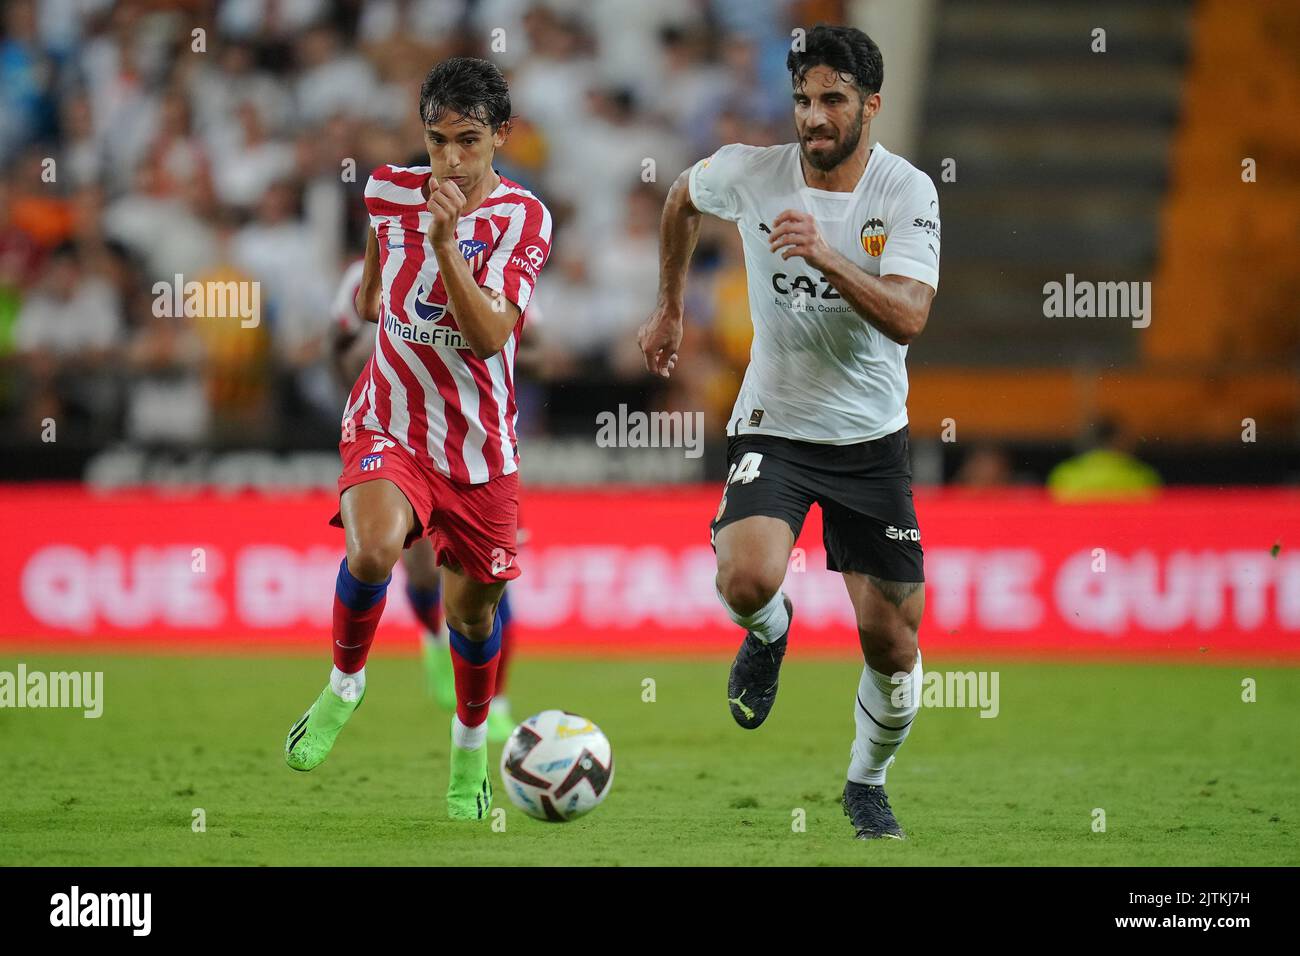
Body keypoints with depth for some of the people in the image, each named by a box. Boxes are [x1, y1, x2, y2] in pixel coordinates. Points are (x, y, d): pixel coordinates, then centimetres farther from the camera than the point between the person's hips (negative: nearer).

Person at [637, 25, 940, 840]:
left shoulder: (907, 192, -12)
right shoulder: (750, 172, -8)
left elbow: (908, 318, -25)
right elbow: (682, 199, 16)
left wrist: (827, 258, -38)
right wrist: (670, 309, 21)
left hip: (872, 437, 0)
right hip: (774, 427, 0)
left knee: (893, 645, 1)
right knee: (748, 579, -29)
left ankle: (868, 782, 30)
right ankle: (769, 632, 9)